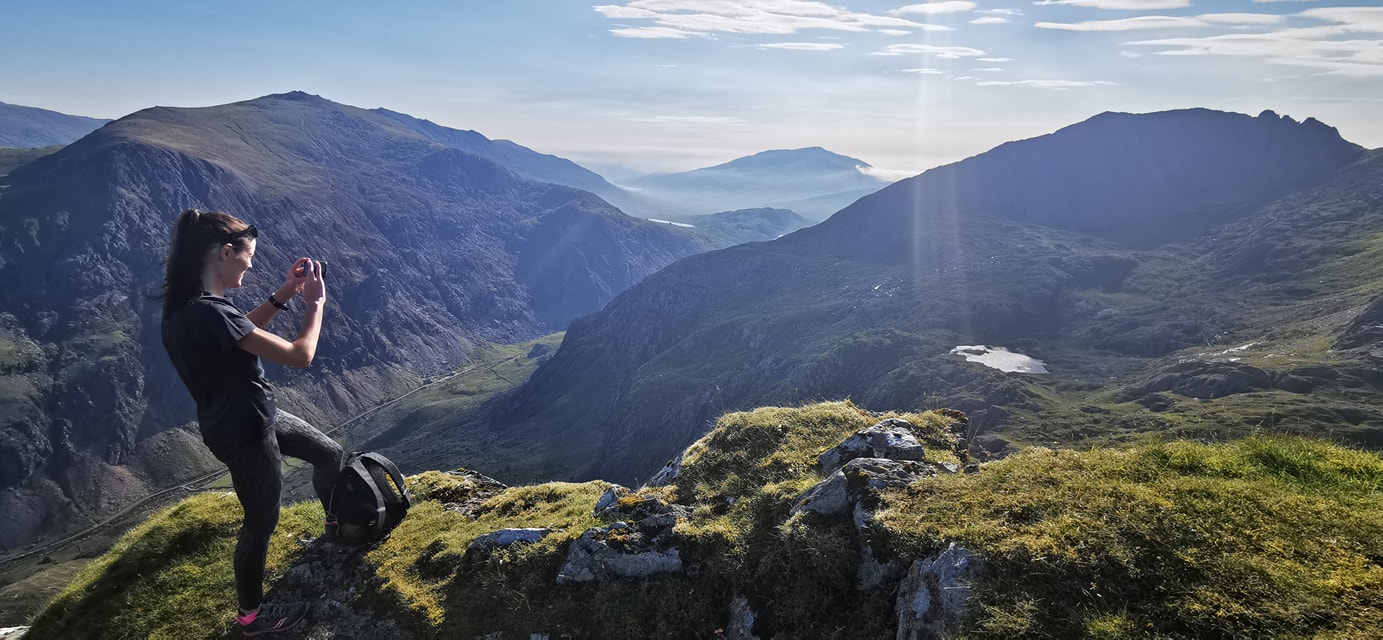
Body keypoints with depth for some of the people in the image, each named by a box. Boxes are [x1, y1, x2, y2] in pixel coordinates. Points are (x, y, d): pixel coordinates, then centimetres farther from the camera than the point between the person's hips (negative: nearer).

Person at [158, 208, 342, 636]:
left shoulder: (187, 305, -4)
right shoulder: (210, 313, -34)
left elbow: (244, 331, 17)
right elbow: (301, 355, -28)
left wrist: (285, 294, 7)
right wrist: (315, 301, -13)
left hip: (253, 419, 9)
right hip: (245, 435, -9)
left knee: (329, 453, 23)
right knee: (262, 523, 11)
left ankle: (336, 522, 49)